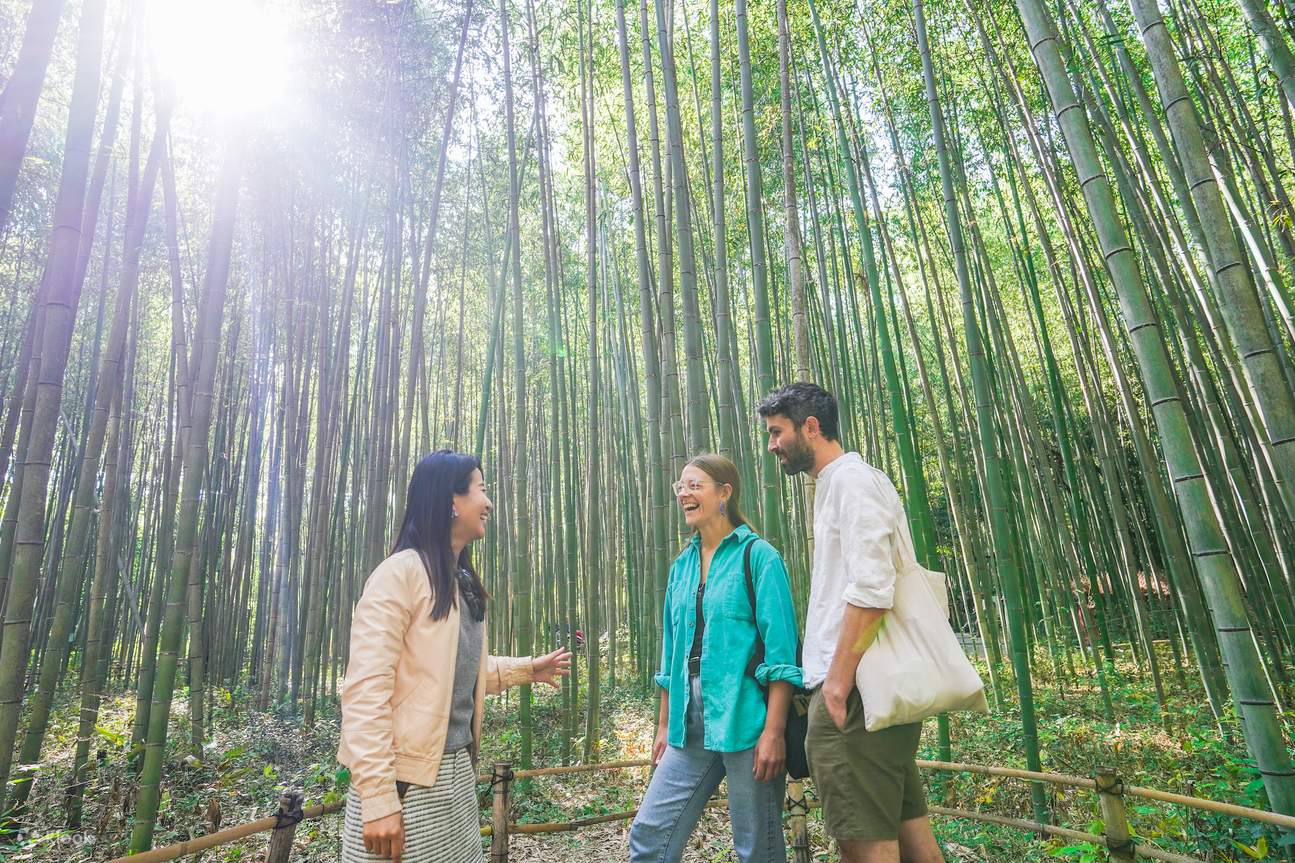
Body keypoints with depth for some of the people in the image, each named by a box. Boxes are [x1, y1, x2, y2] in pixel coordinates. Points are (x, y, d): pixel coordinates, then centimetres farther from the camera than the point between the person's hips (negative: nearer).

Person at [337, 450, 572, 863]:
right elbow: (364, 689, -20)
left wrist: (528, 669, 16)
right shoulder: (401, 572, -16)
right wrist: (378, 798, -22)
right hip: (406, 779, -8)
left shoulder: (466, 582, 9)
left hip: (458, 772, 8)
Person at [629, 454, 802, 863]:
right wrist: (664, 725, 16)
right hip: (690, 727, 6)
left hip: (744, 721, -5)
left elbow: (781, 652, -11)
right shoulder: (682, 564, 11)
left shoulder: (758, 556, -7)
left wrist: (774, 730, -16)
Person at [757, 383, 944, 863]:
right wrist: (830, 676, 19)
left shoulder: (851, 478, -10)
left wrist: (838, 679, -19)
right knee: (907, 825, 15)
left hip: (856, 686, -10)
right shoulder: (834, 485, 19)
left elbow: (871, 587, -20)